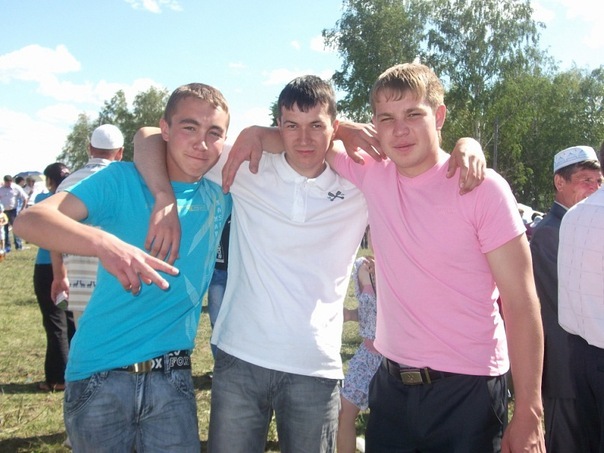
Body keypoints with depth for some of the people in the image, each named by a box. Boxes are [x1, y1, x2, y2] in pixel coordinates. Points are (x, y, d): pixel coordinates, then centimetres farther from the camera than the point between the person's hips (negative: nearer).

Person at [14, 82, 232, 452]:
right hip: (100, 375, -2)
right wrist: (105, 243, -38)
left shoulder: (221, 195, 3)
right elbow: (30, 220, -20)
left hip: (173, 377, 3)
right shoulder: (122, 180, -8)